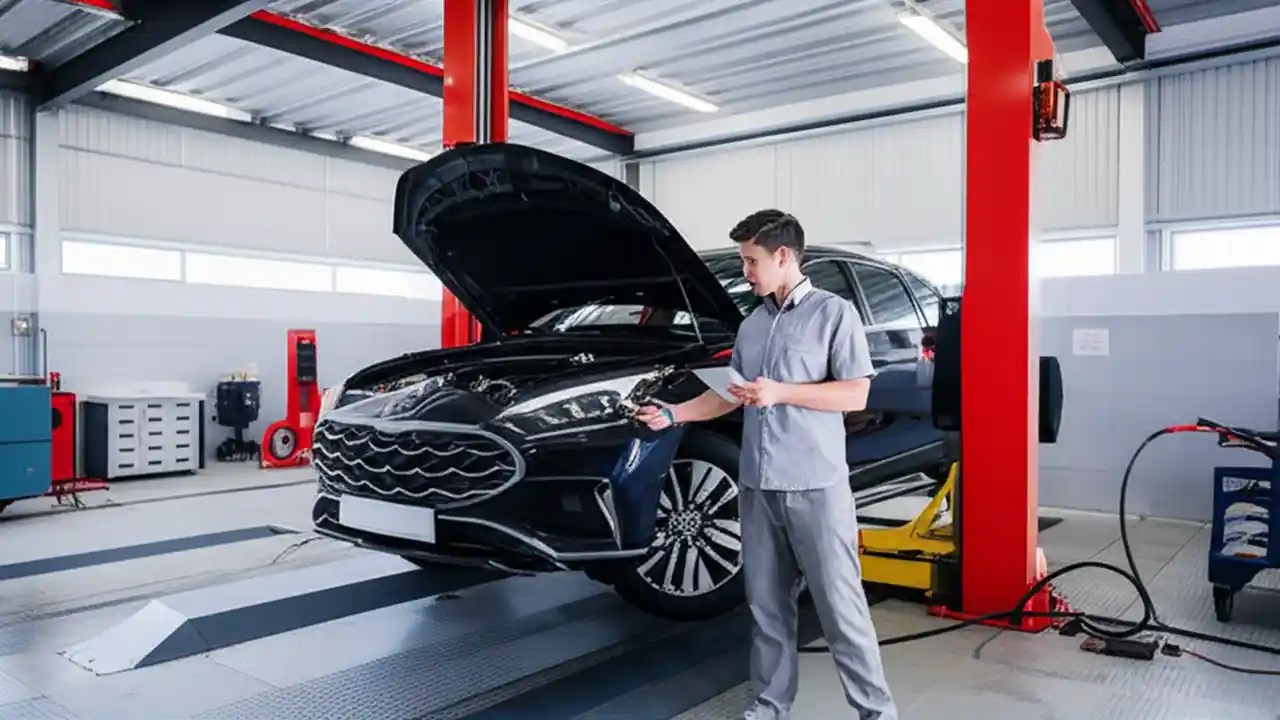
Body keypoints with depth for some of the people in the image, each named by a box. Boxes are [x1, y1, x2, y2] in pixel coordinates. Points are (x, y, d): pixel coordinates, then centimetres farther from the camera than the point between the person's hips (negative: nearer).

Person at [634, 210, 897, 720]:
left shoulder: (834, 313, -4)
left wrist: (781, 393, -17)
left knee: (839, 603, 0)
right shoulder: (751, 325, 14)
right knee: (767, 603, 13)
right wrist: (673, 414, 8)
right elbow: (729, 396, 18)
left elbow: (855, 394, -10)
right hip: (758, 485, 6)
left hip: (816, 485, -6)